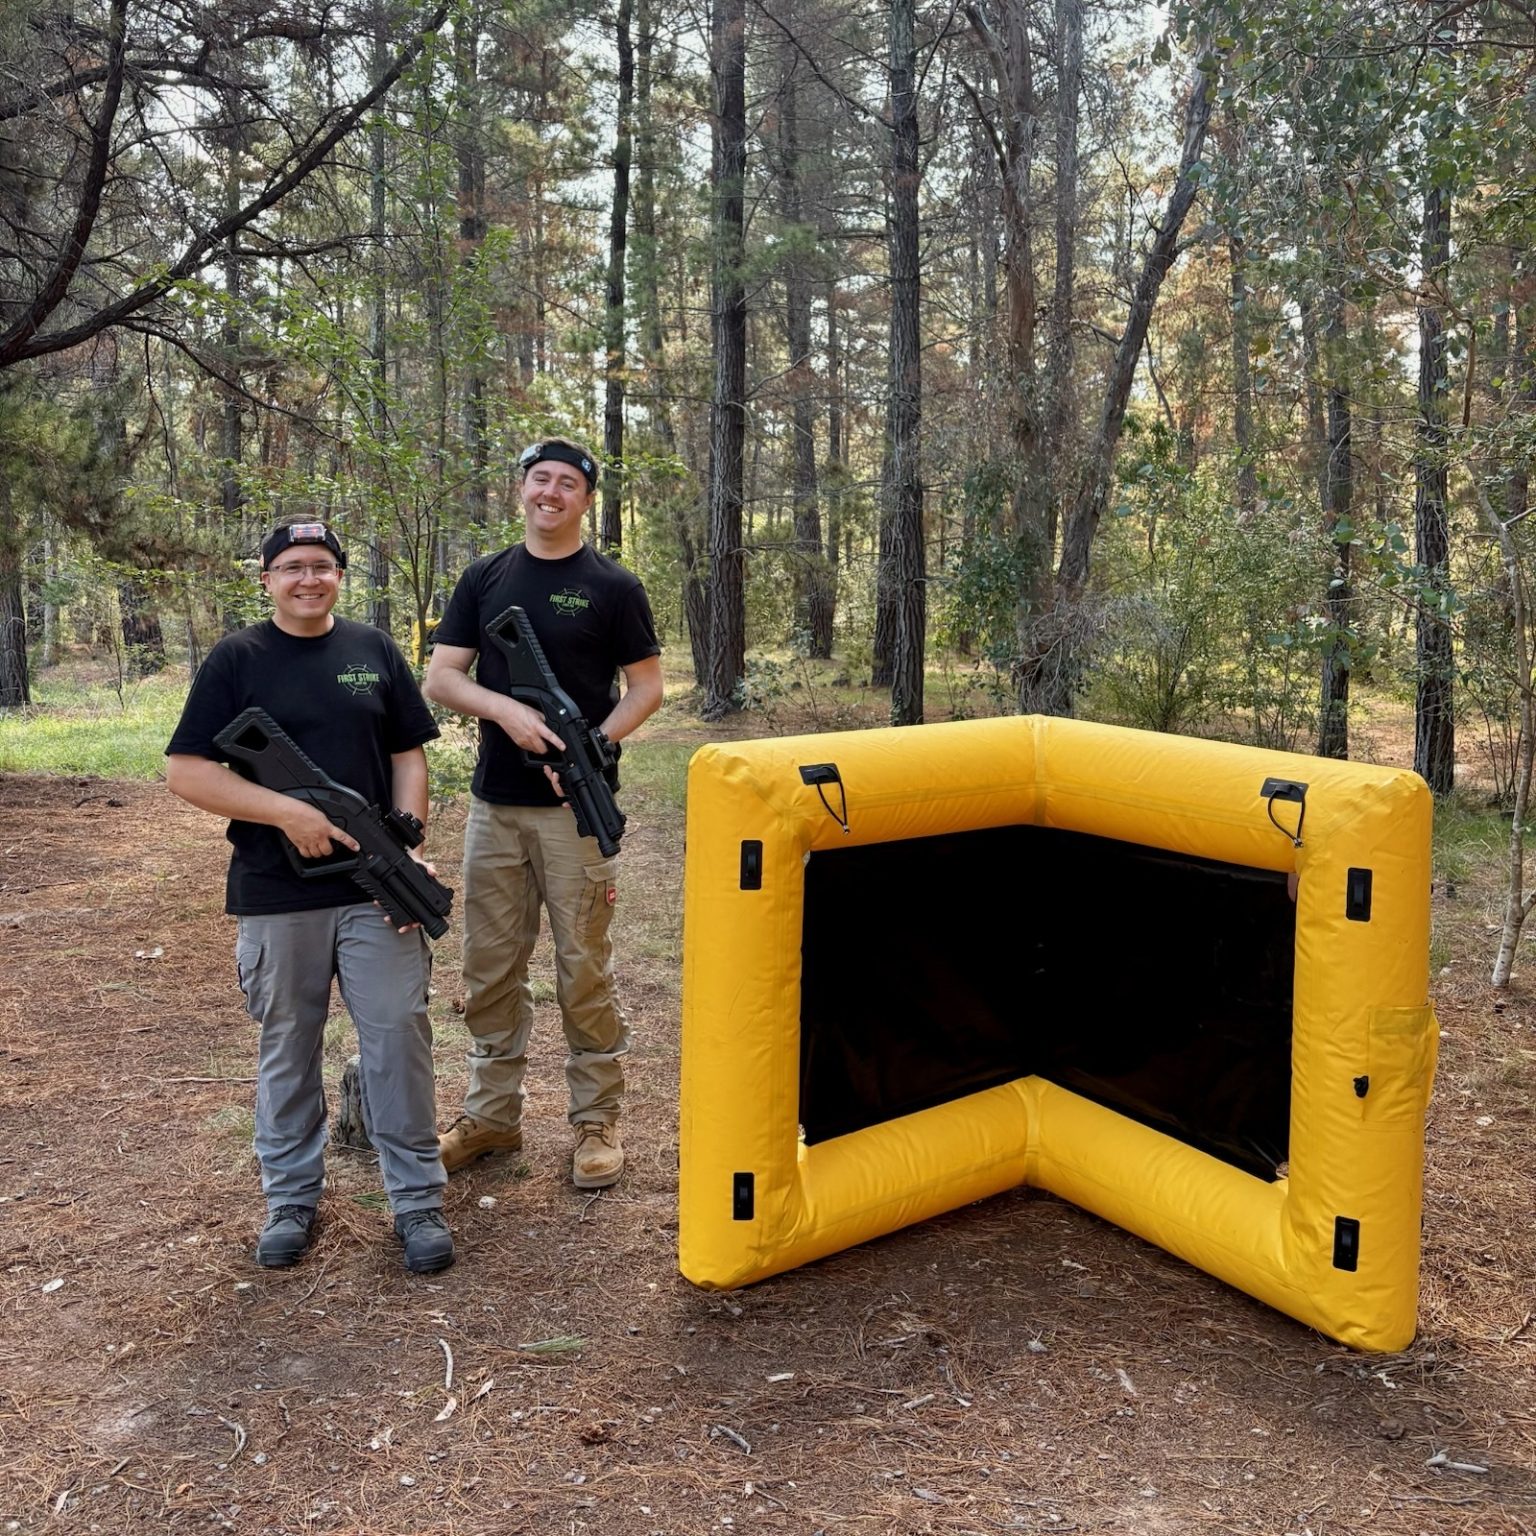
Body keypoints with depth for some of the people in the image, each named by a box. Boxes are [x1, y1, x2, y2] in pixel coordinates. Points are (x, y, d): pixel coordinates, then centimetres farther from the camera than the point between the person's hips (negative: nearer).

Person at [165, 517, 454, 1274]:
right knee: (287, 1048, 11)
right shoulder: (236, 659, 0)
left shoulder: (374, 650, 7)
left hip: (374, 891, 1)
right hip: (276, 896, -1)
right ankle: (290, 1200, 27)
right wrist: (287, 811, -17)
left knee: (398, 1036, 1)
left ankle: (418, 1200, 13)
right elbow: (186, 772, -6)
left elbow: (407, 757, 7)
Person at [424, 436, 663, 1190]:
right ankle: (492, 1115, 25)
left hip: (575, 808, -4)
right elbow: (439, 678, 3)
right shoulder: (484, 579, 9)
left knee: (584, 970, 2)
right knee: (490, 969, 11)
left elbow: (647, 686, 0)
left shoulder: (613, 586, 0)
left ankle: (597, 1121, 15)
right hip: (494, 806, 4)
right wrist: (506, 709, -17)